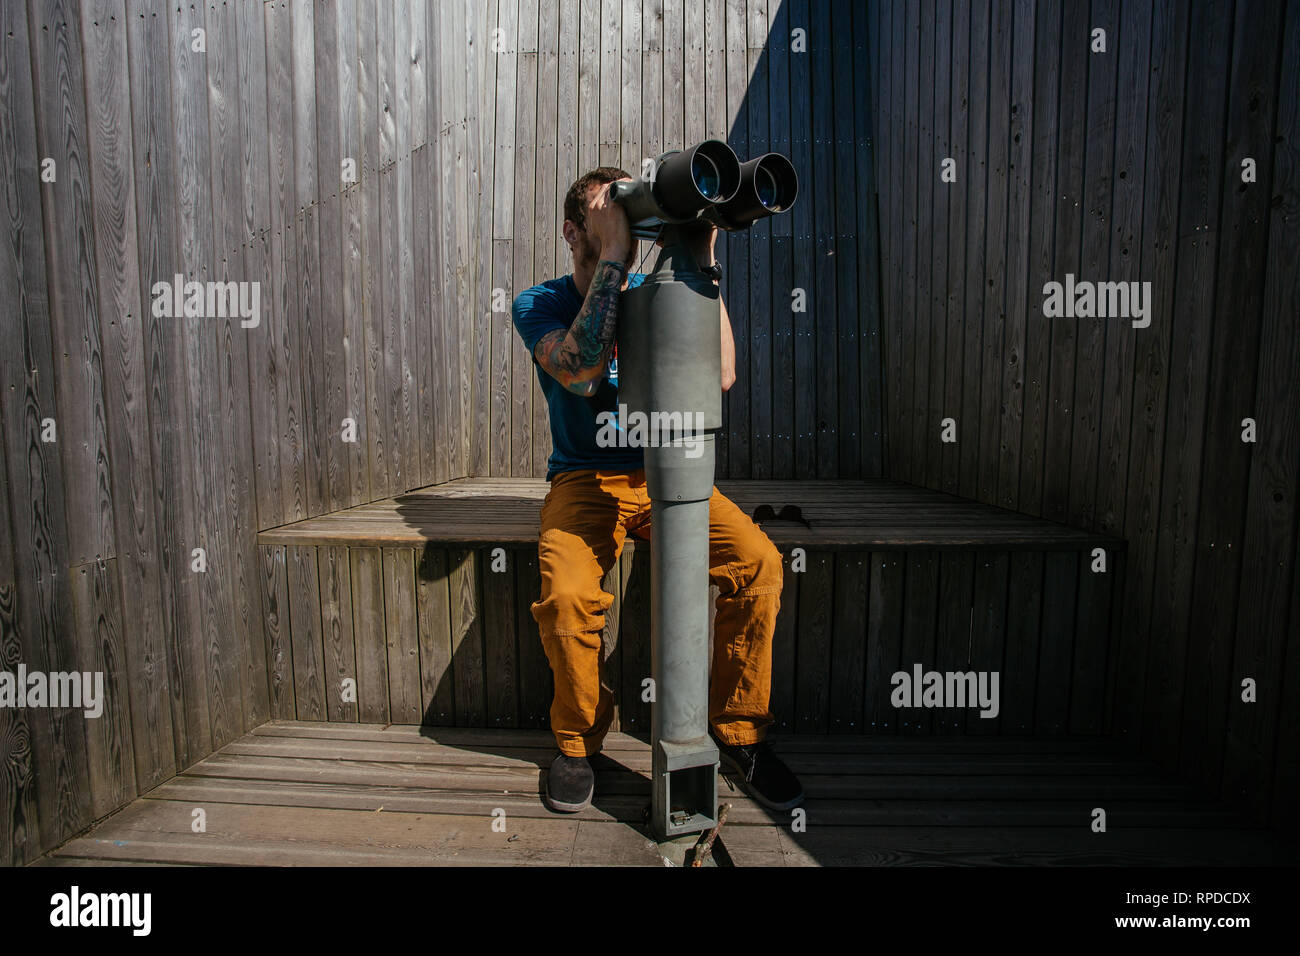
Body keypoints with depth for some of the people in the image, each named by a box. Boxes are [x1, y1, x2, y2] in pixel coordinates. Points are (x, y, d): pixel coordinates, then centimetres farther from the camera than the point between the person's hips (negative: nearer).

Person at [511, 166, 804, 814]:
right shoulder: (539, 304, -2)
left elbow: (721, 374, -12)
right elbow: (580, 373, -26)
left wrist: (702, 262, -15)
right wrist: (612, 252, -24)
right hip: (585, 480, -2)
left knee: (759, 563, -22)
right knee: (567, 594, -30)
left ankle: (738, 731, 0)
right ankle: (578, 740, 1)